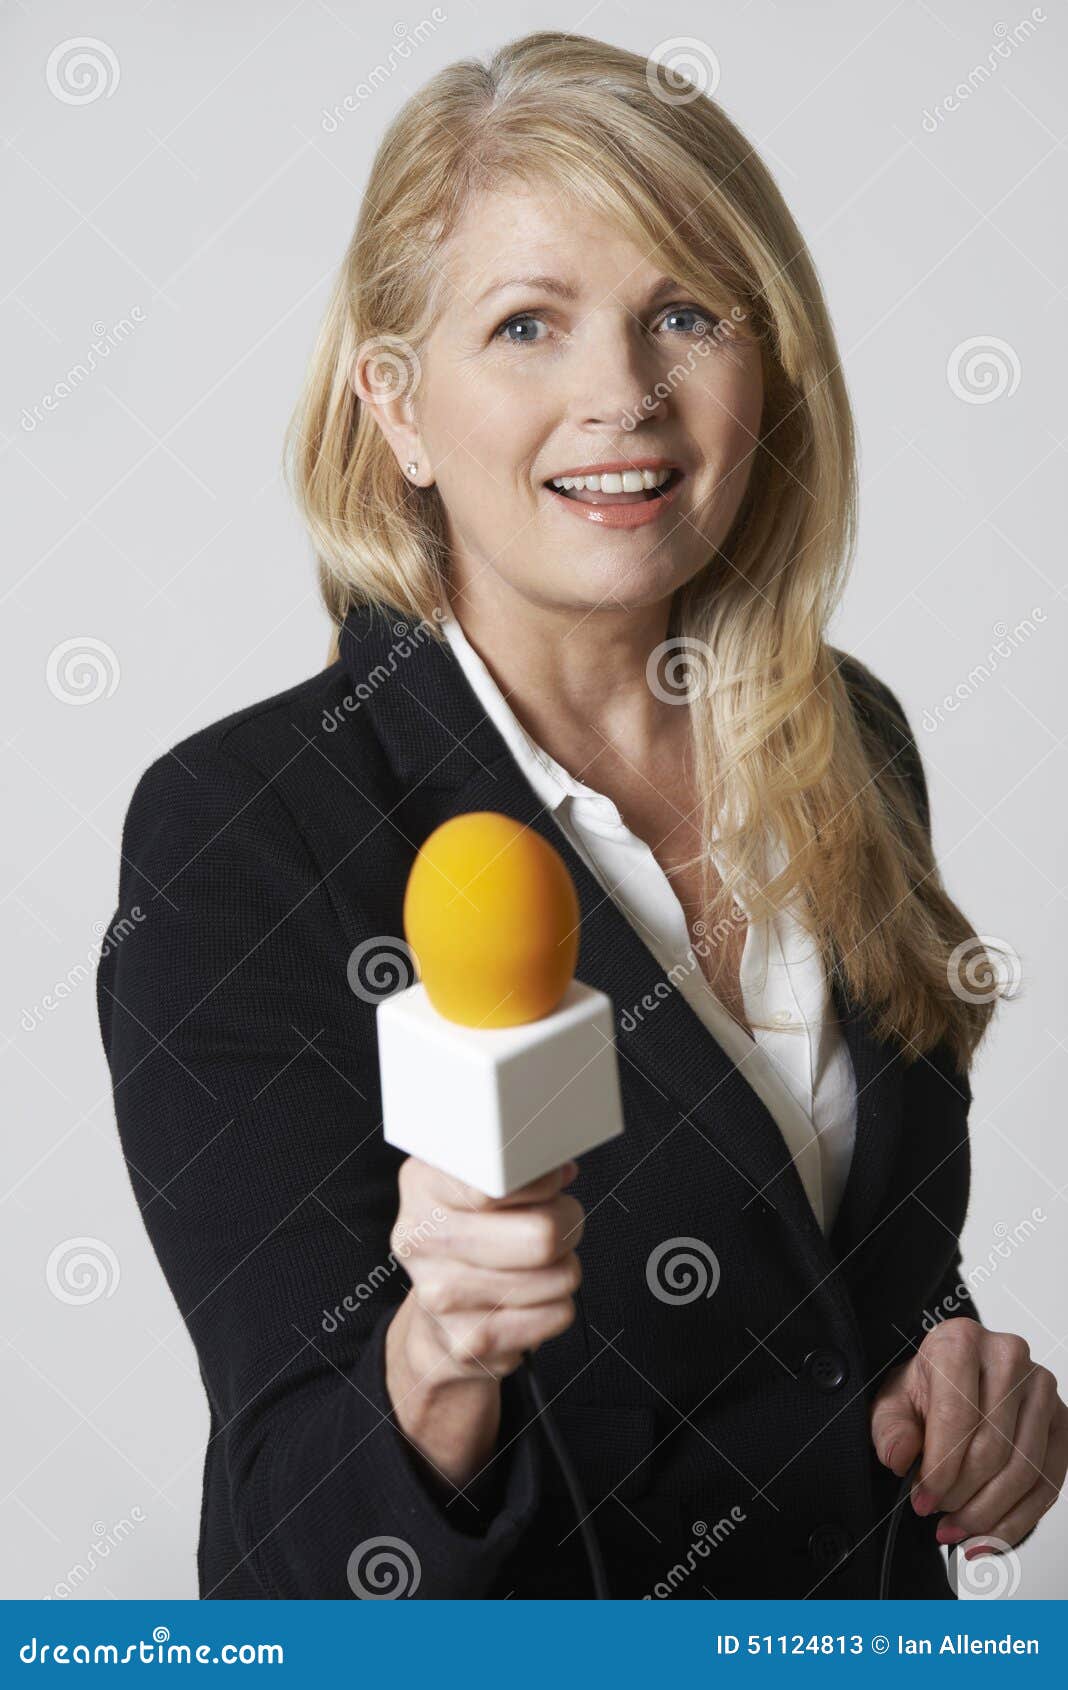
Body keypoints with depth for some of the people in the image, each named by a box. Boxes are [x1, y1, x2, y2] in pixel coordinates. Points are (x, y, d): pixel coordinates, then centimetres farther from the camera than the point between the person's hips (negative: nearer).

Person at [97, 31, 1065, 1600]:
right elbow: (309, 1538, -22)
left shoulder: (850, 742, -8)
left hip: (874, 1605, 5)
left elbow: (884, 1246, 5)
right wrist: (441, 1365, -41)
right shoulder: (235, 828, -23)